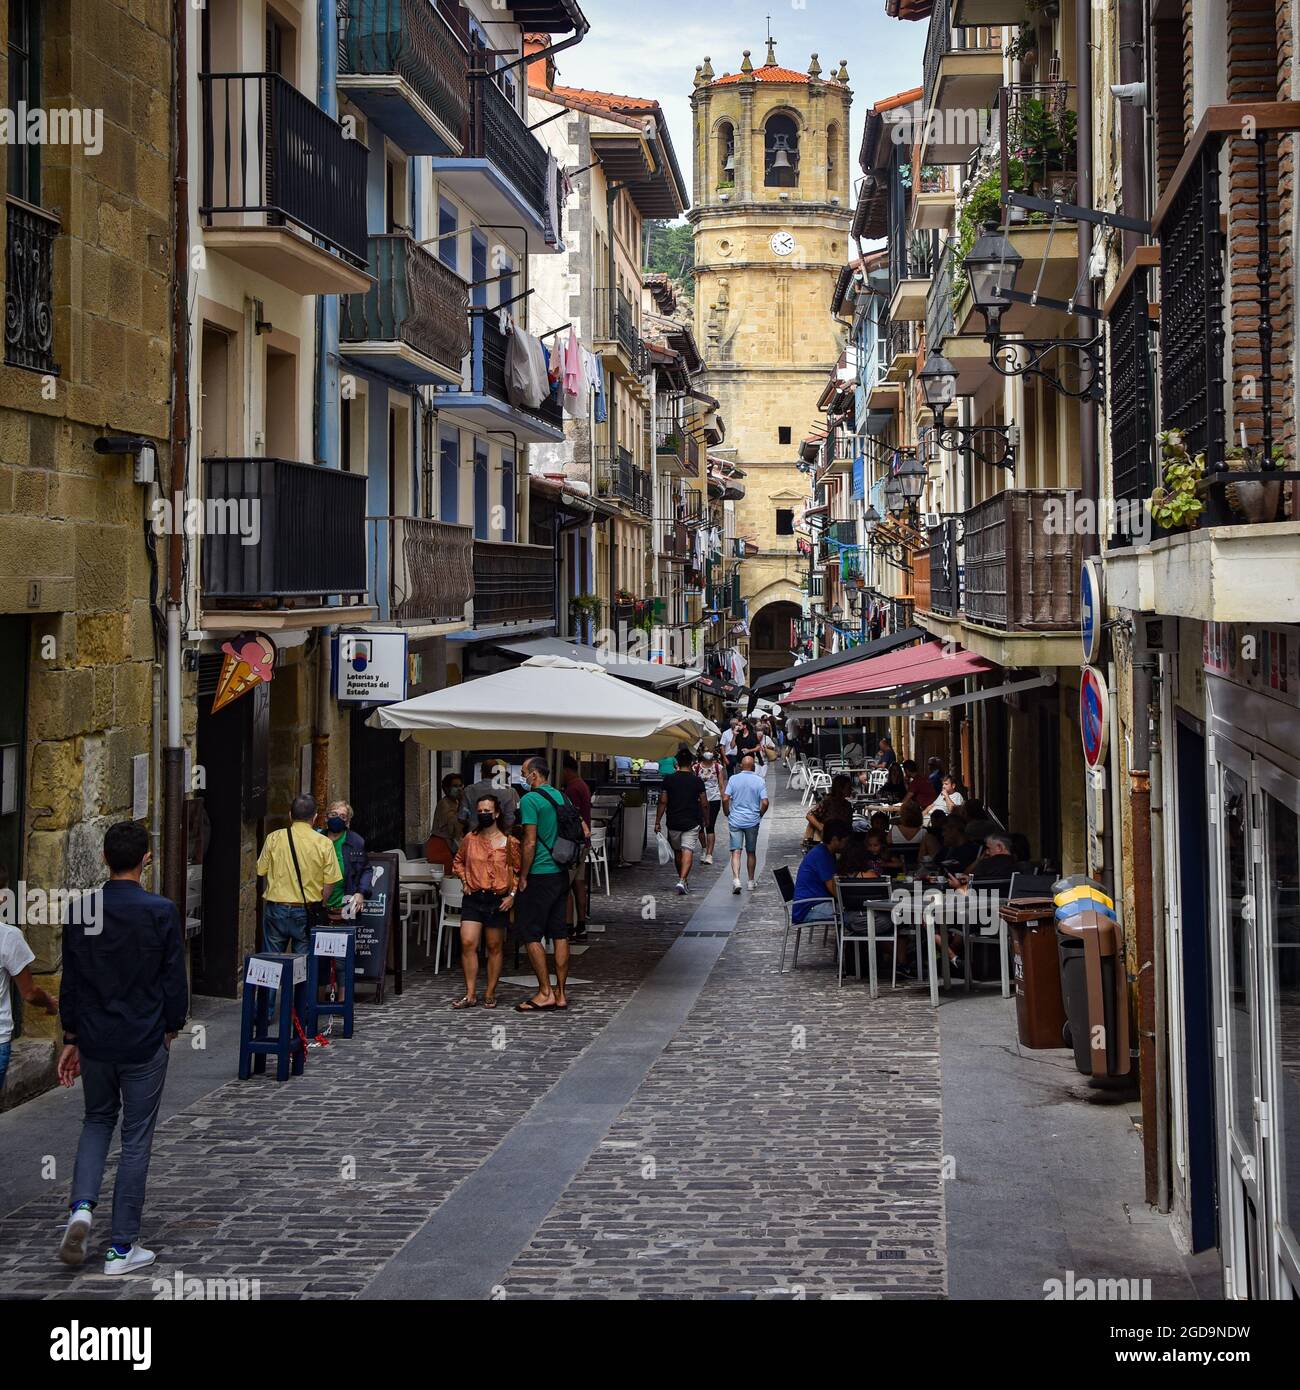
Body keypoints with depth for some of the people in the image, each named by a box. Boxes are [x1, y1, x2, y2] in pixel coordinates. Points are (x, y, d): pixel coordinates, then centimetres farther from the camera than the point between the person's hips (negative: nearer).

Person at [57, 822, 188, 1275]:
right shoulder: (161, 912, -13)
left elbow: (70, 981, 3)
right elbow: (174, 978, -8)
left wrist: (71, 1039, 12)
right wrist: (172, 1027, 10)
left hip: (94, 1041, 3)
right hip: (144, 1043, -3)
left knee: (98, 1120, 24)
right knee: (136, 1138, 6)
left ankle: (82, 1206, 0)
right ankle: (122, 1247, 9)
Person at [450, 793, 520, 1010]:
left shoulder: (509, 842, -3)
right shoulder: (470, 839, 4)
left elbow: (519, 871, 2)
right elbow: (458, 862, 21)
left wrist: (512, 895, -7)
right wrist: (464, 880, 6)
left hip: (498, 900, -2)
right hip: (473, 898, 2)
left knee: (494, 947, 7)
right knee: (468, 943, -8)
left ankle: (490, 994, 18)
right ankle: (470, 994, -1)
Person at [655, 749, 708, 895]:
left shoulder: (668, 779, -2)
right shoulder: (697, 781, -4)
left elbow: (663, 802, -3)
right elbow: (704, 804, 0)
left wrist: (658, 821, 4)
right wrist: (706, 820, 15)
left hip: (673, 822, 2)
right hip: (692, 822, -2)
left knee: (677, 851, 18)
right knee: (688, 851, -5)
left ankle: (683, 879, 31)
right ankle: (683, 880, -22)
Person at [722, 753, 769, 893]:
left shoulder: (733, 779, -4)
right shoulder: (759, 781, -4)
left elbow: (725, 799, -9)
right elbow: (765, 802, -10)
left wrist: (727, 814, 7)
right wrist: (760, 815, 8)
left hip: (735, 820, -1)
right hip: (752, 821, 1)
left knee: (736, 851, -3)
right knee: (751, 852, 15)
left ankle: (736, 879, -22)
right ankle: (751, 881, 24)